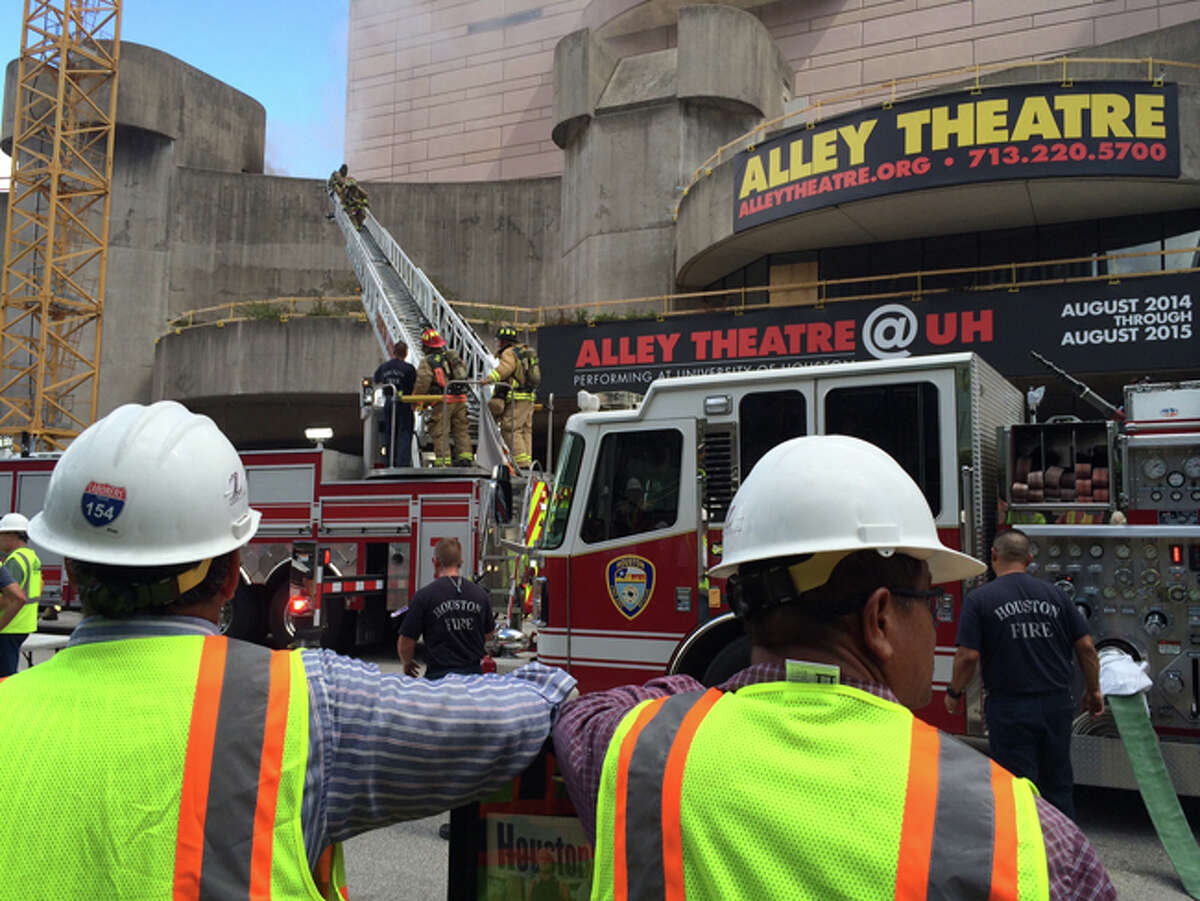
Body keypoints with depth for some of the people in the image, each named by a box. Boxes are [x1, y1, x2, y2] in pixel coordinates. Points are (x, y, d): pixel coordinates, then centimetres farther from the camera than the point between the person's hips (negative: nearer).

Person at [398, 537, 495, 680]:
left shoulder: (424, 596, -9)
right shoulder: (480, 594, 2)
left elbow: (405, 644, -5)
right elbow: (489, 634, 16)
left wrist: (407, 663, 16)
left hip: (439, 675, -3)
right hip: (474, 673, 4)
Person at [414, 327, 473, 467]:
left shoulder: (427, 362, -4)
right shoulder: (453, 355, 15)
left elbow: (422, 383, -11)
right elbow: (464, 372, 20)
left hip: (443, 401, -6)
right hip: (460, 399, 6)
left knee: (440, 432, -2)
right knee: (461, 429, 12)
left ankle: (443, 459, -7)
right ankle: (465, 456, 6)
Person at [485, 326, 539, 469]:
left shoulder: (509, 352, -8)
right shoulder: (527, 351, 21)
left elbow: (506, 367, -27)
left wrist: (491, 378, -34)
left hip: (518, 398, -10)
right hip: (530, 397, 10)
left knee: (510, 429, -9)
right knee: (525, 430, 12)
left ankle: (522, 462, -15)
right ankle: (527, 461, 12)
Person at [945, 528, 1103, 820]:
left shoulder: (979, 599, -9)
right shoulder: (1054, 594, 3)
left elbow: (968, 656, -13)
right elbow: (1086, 647, 4)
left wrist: (954, 692, 3)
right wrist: (1093, 690, 18)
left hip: (1010, 709, -4)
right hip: (1057, 705, 4)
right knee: (1058, 785, 19)